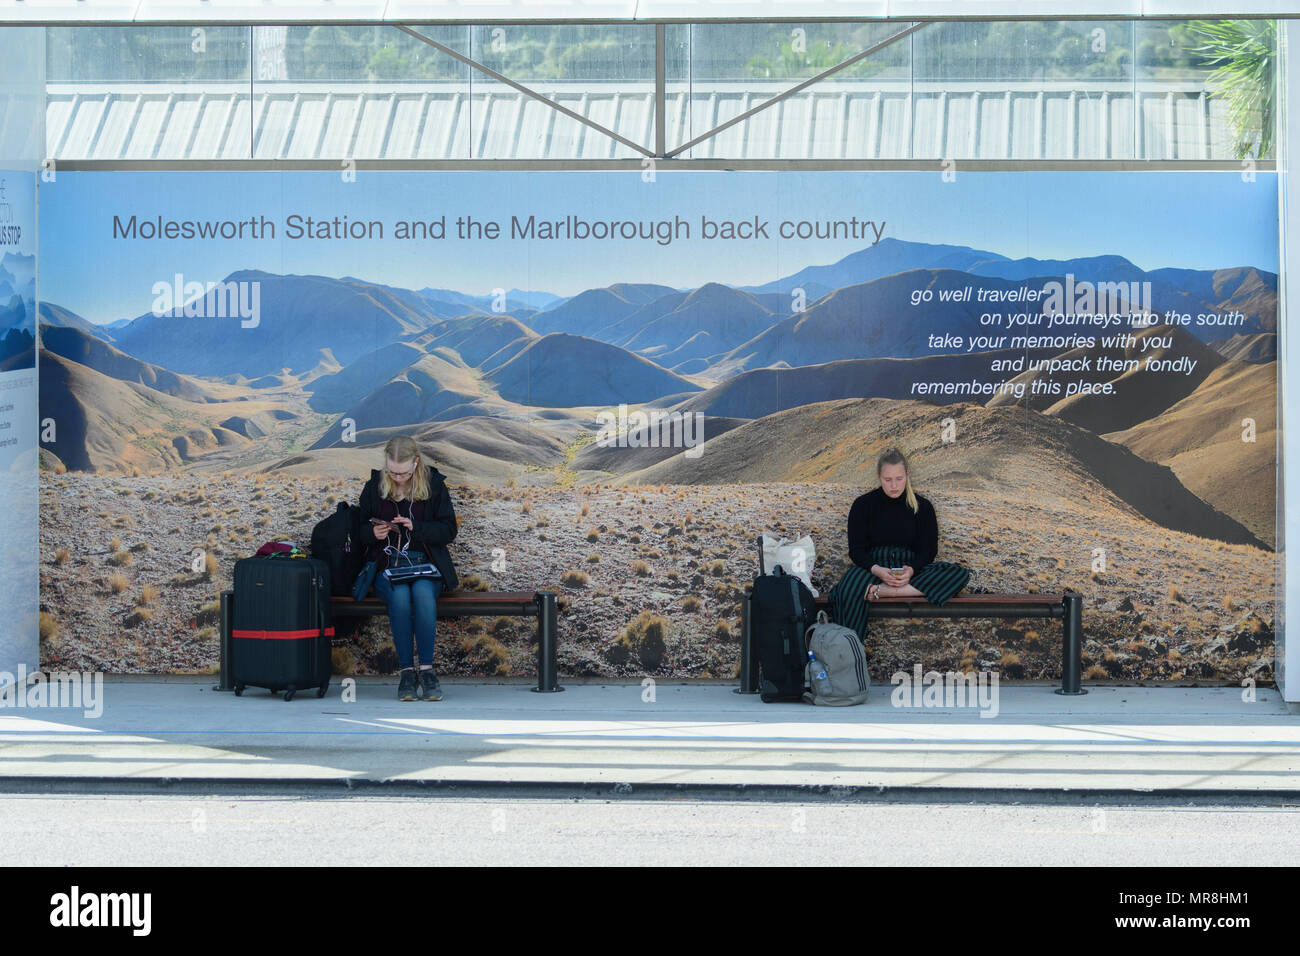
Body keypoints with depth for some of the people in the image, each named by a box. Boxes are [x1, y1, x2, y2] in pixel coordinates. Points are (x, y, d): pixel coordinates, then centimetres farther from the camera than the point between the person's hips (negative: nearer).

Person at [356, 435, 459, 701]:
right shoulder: (374, 487, 7)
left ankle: (427, 669, -28)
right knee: (400, 595, -35)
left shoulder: (434, 484, 3)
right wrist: (373, 532, -10)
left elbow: (449, 530, 1)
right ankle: (406, 672, -27)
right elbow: (359, 529, 14)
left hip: (426, 565, 0)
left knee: (422, 591, -36)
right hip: (387, 566, 1)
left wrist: (416, 527, -15)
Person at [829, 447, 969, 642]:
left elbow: (929, 549, 5)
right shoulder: (863, 505, 5)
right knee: (847, 592, -38)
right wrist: (876, 570, -20)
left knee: (960, 574, -27)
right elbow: (856, 550, 2)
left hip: (910, 568, 2)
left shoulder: (922, 507, 8)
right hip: (873, 566, -2)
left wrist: (912, 569, -18)